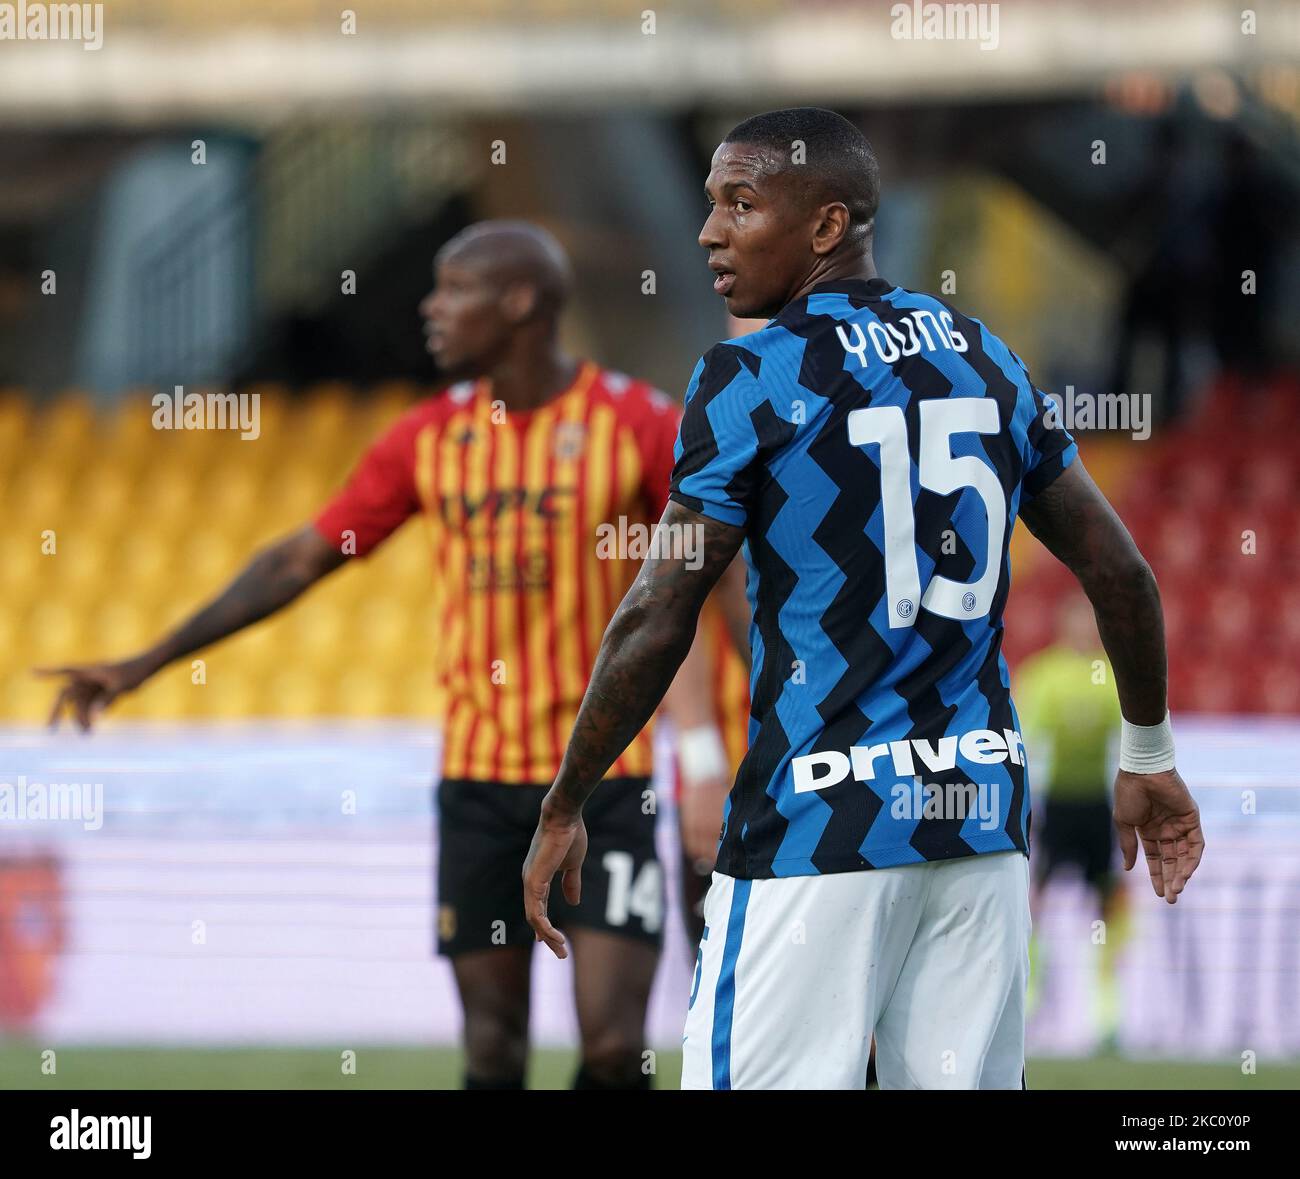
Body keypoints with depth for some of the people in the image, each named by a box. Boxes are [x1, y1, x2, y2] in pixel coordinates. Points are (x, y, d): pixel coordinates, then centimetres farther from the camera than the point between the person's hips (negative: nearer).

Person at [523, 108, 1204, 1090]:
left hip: (820, 824, -6)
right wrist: (1149, 757, 26)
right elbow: (1120, 573, 14)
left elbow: (657, 624, -9)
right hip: (983, 811, 6)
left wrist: (564, 810, 0)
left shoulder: (753, 376, -7)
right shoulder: (988, 360, 11)